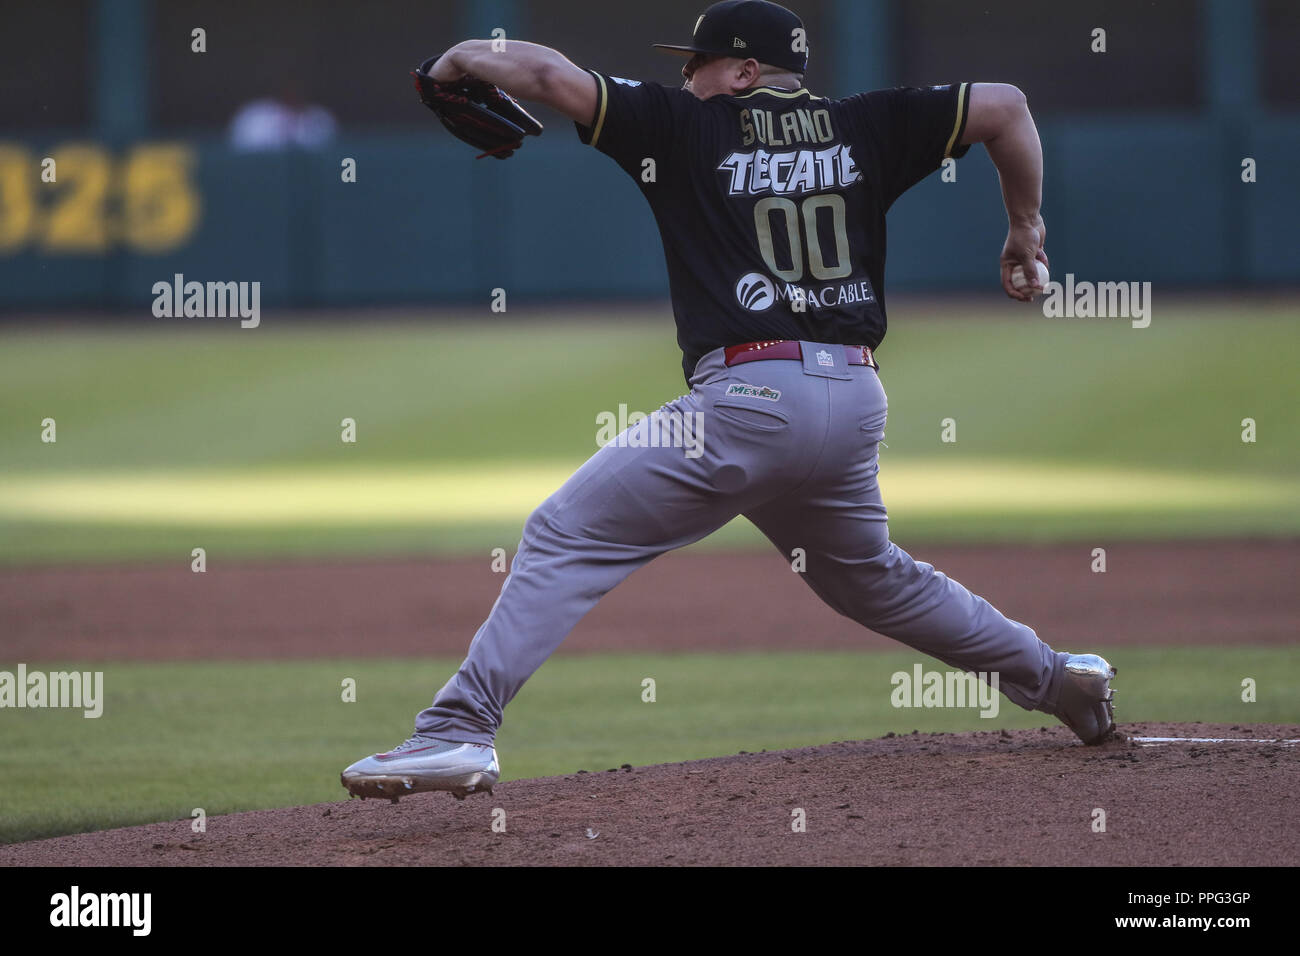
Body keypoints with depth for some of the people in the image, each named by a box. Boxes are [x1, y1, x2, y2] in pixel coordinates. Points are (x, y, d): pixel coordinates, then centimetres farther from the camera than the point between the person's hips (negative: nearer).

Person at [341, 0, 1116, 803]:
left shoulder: (690, 128, 4)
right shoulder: (862, 130, 14)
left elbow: (551, 76, -3)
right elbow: (1004, 105, 13)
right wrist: (1025, 226, 25)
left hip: (750, 399, -6)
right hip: (858, 402, 7)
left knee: (566, 538, -5)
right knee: (869, 577, 31)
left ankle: (460, 733, -17)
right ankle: (1059, 679, 38)